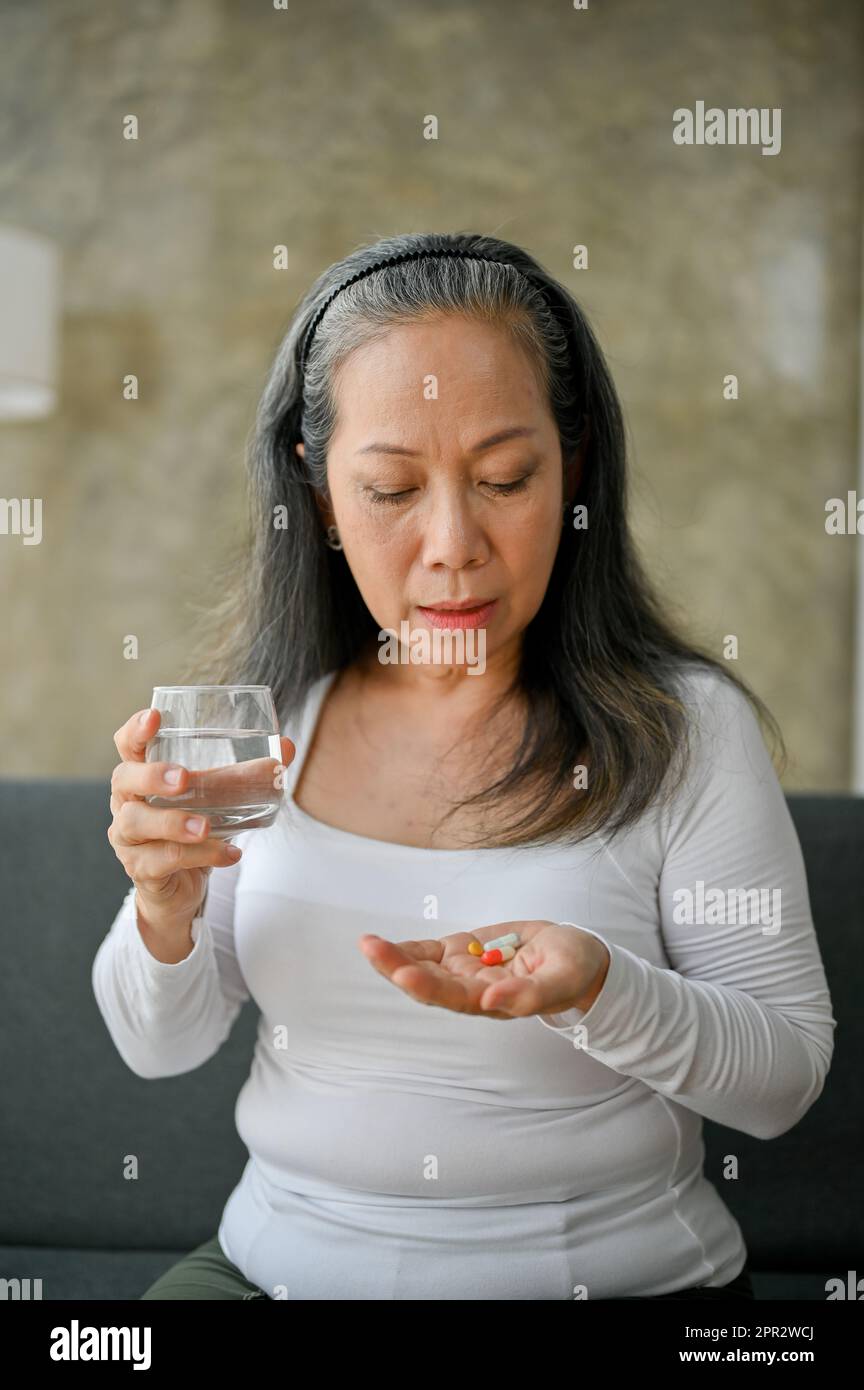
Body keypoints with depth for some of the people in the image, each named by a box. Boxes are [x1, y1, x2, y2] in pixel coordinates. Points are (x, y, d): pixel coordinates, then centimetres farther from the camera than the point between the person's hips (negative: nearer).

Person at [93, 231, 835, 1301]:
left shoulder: (688, 728, -7)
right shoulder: (261, 715, 1)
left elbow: (788, 1079, -5)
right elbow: (162, 1047, 6)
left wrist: (596, 987, -23)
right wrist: (167, 912, -15)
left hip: (610, 1272, 0)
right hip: (284, 1260, 1)